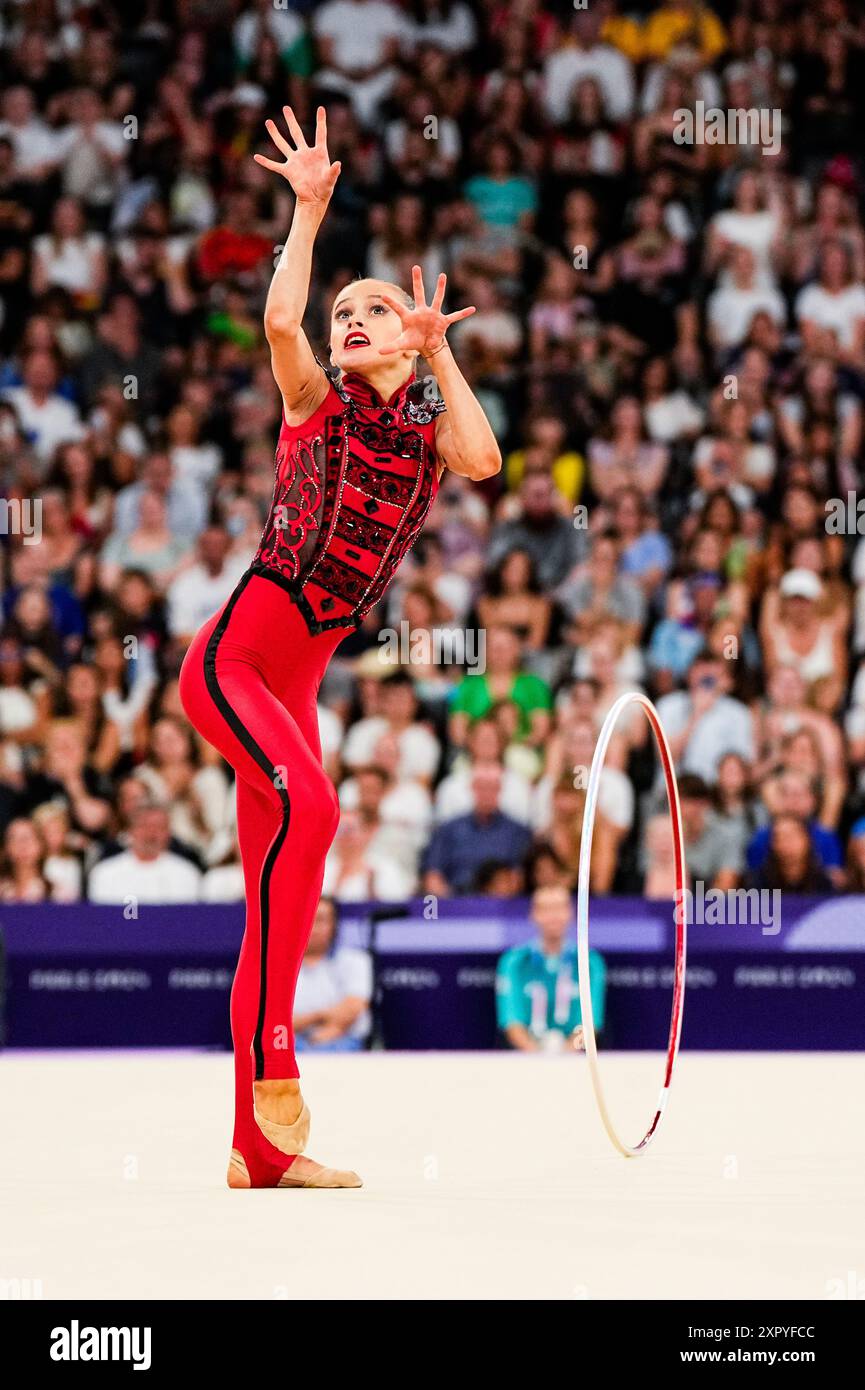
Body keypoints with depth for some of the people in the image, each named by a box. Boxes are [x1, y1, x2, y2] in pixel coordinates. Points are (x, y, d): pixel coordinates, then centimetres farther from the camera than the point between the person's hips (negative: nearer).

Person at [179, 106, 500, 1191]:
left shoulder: (425, 429, 15)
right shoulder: (318, 404, 5)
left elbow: (483, 461, -7)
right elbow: (279, 319, -14)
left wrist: (442, 355, 0)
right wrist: (310, 208, -12)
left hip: (296, 681, 5)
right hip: (231, 657, -5)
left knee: (271, 914, 4)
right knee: (308, 806, -31)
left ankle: (259, 1147, 5)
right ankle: (272, 1057, -34)